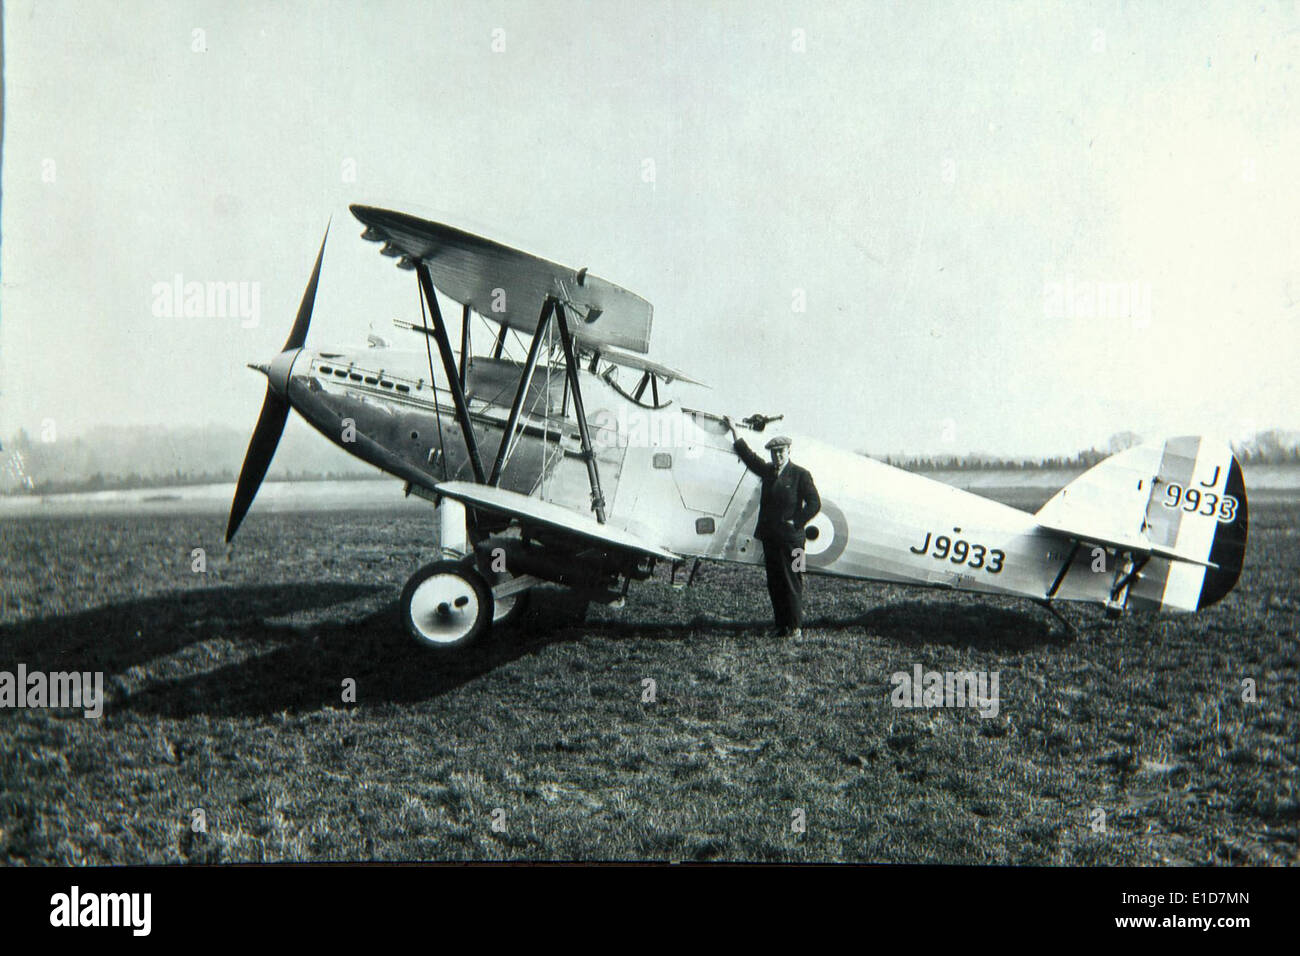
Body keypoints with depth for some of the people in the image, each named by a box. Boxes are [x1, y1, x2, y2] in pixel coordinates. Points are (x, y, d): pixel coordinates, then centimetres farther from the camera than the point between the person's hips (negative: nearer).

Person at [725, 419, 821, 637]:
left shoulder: (800, 474, -3)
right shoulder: (768, 471, 14)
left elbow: (814, 503, -5)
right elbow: (748, 456, 17)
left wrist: (796, 523, -11)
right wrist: (734, 431, 14)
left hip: (790, 538, -6)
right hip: (769, 537, 6)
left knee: (791, 584, -4)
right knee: (774, 584, 8)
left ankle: (795, 627, 2)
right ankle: (782, 626, 14)